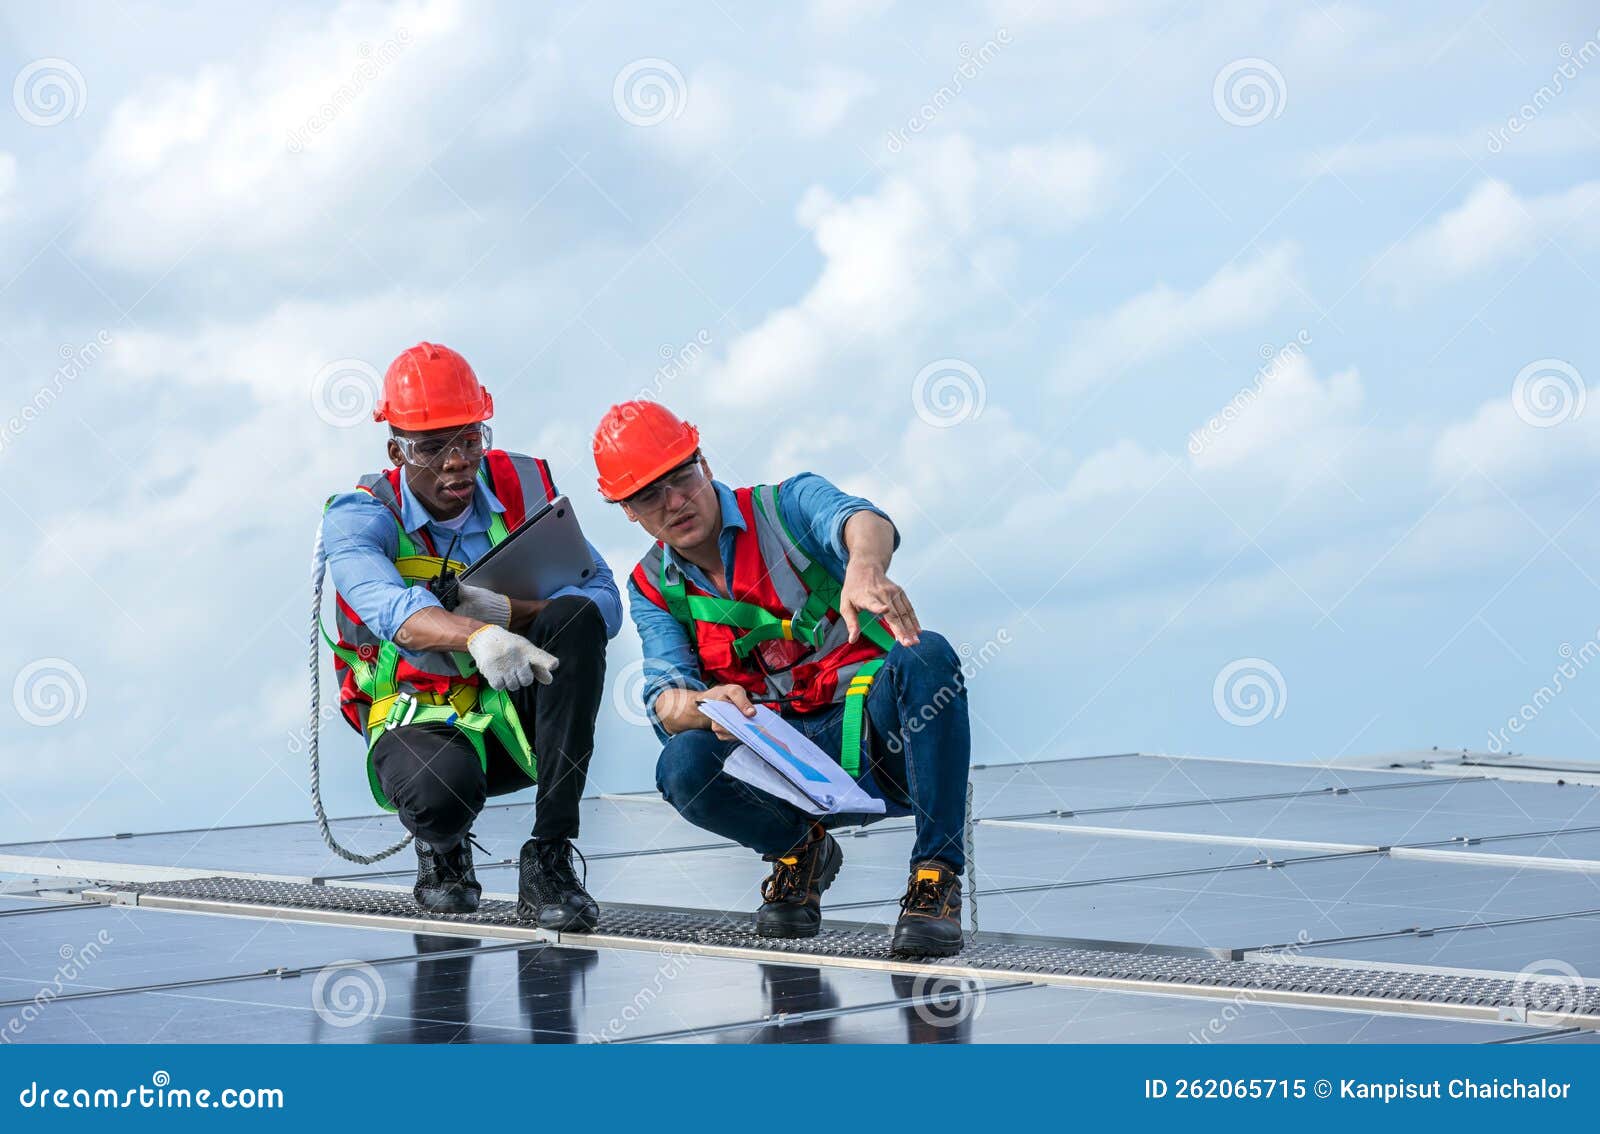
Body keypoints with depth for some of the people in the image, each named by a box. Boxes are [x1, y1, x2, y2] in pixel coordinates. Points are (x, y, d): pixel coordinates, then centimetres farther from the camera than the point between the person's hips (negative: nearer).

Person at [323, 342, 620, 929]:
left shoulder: (525, 489, -1)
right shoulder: (357, 519, -11)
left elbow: (605, 601, -9)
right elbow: (389, 607, -33)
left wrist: (507, 610, -30)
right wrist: (478, 636, -55)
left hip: (518, 708, 3)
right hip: (424, 718, -3)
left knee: (575, 617, -27)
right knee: (439, 789, -39)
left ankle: (549, 858, -27)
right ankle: (443, 848, 5)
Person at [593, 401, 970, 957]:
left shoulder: (787, 506, -2)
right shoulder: (654, 590, 9)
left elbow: (861, 522, -26)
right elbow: (665, 701, -5)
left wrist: (865, 569, -53)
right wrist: (705, 705, -32)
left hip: (878, 733, -2)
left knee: (925, 657, -34)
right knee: (684, 766, -29)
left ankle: (936, 876, -25)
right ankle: (798, 850, 3)